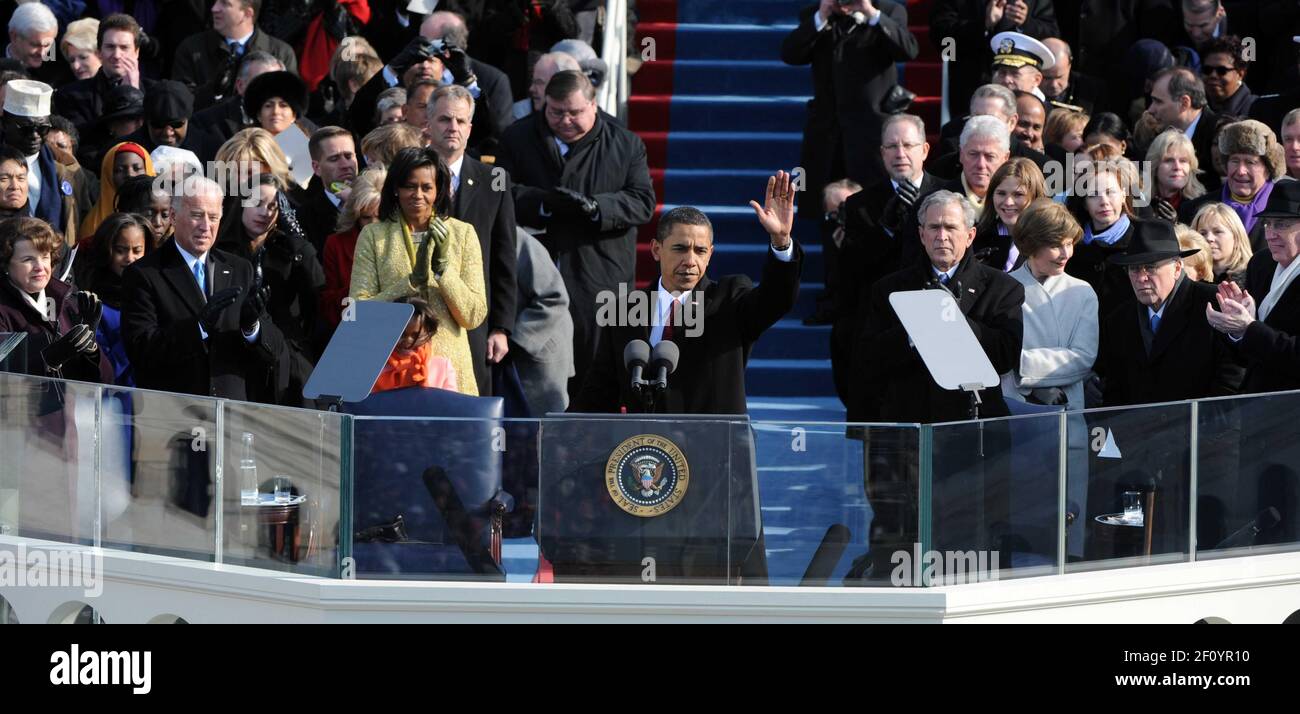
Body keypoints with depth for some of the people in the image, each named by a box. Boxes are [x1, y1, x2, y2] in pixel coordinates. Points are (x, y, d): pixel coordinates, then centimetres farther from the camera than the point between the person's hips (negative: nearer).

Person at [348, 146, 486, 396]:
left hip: (450, 368, 1)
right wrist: (412, 282, -12)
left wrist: (443, 266, -10)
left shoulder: (462, 233, 7)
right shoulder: (374, 235, 6)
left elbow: (474, 317, 1)